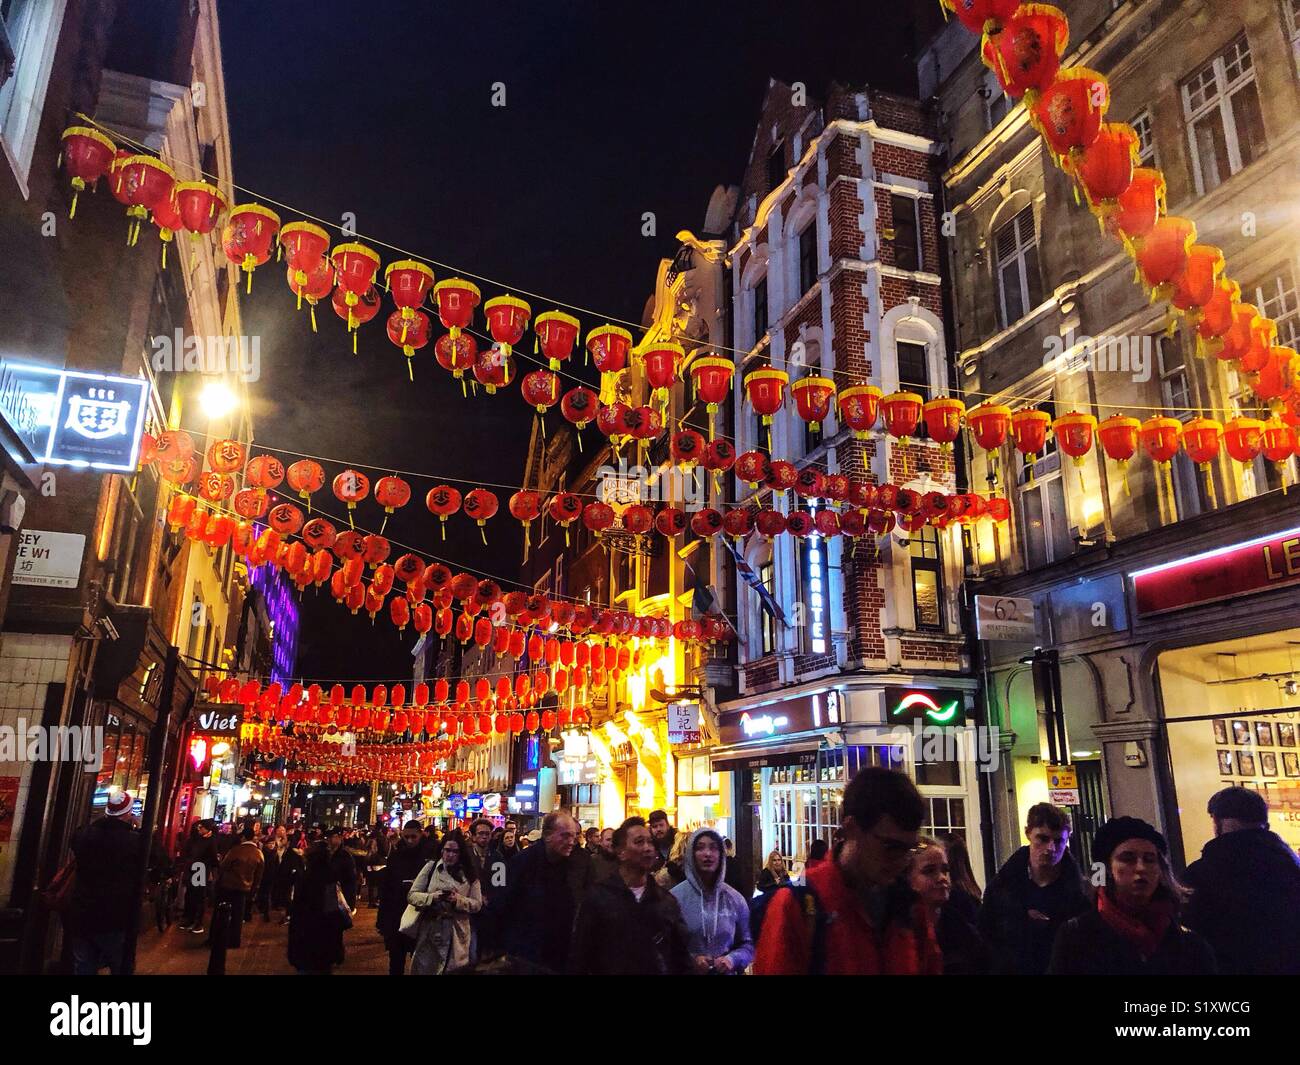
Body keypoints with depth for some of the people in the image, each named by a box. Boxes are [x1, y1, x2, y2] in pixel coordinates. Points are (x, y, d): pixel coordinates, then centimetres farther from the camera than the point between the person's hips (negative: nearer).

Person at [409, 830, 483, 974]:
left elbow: (477, 904, 1)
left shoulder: (470, 874, 3)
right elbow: (412, 896, 0)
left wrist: (458, 900, -16)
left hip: (456, 934, 0)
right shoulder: (430, 867, 2)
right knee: (424, 969, 5)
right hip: (429, 932, 0)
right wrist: (433, 897, -17)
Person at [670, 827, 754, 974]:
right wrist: (690, 960, -22)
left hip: (725, 972, 2)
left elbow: (747, 944, 4)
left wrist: (733, 959, -14)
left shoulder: (735, 899, -3)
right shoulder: (675, 897, -14)